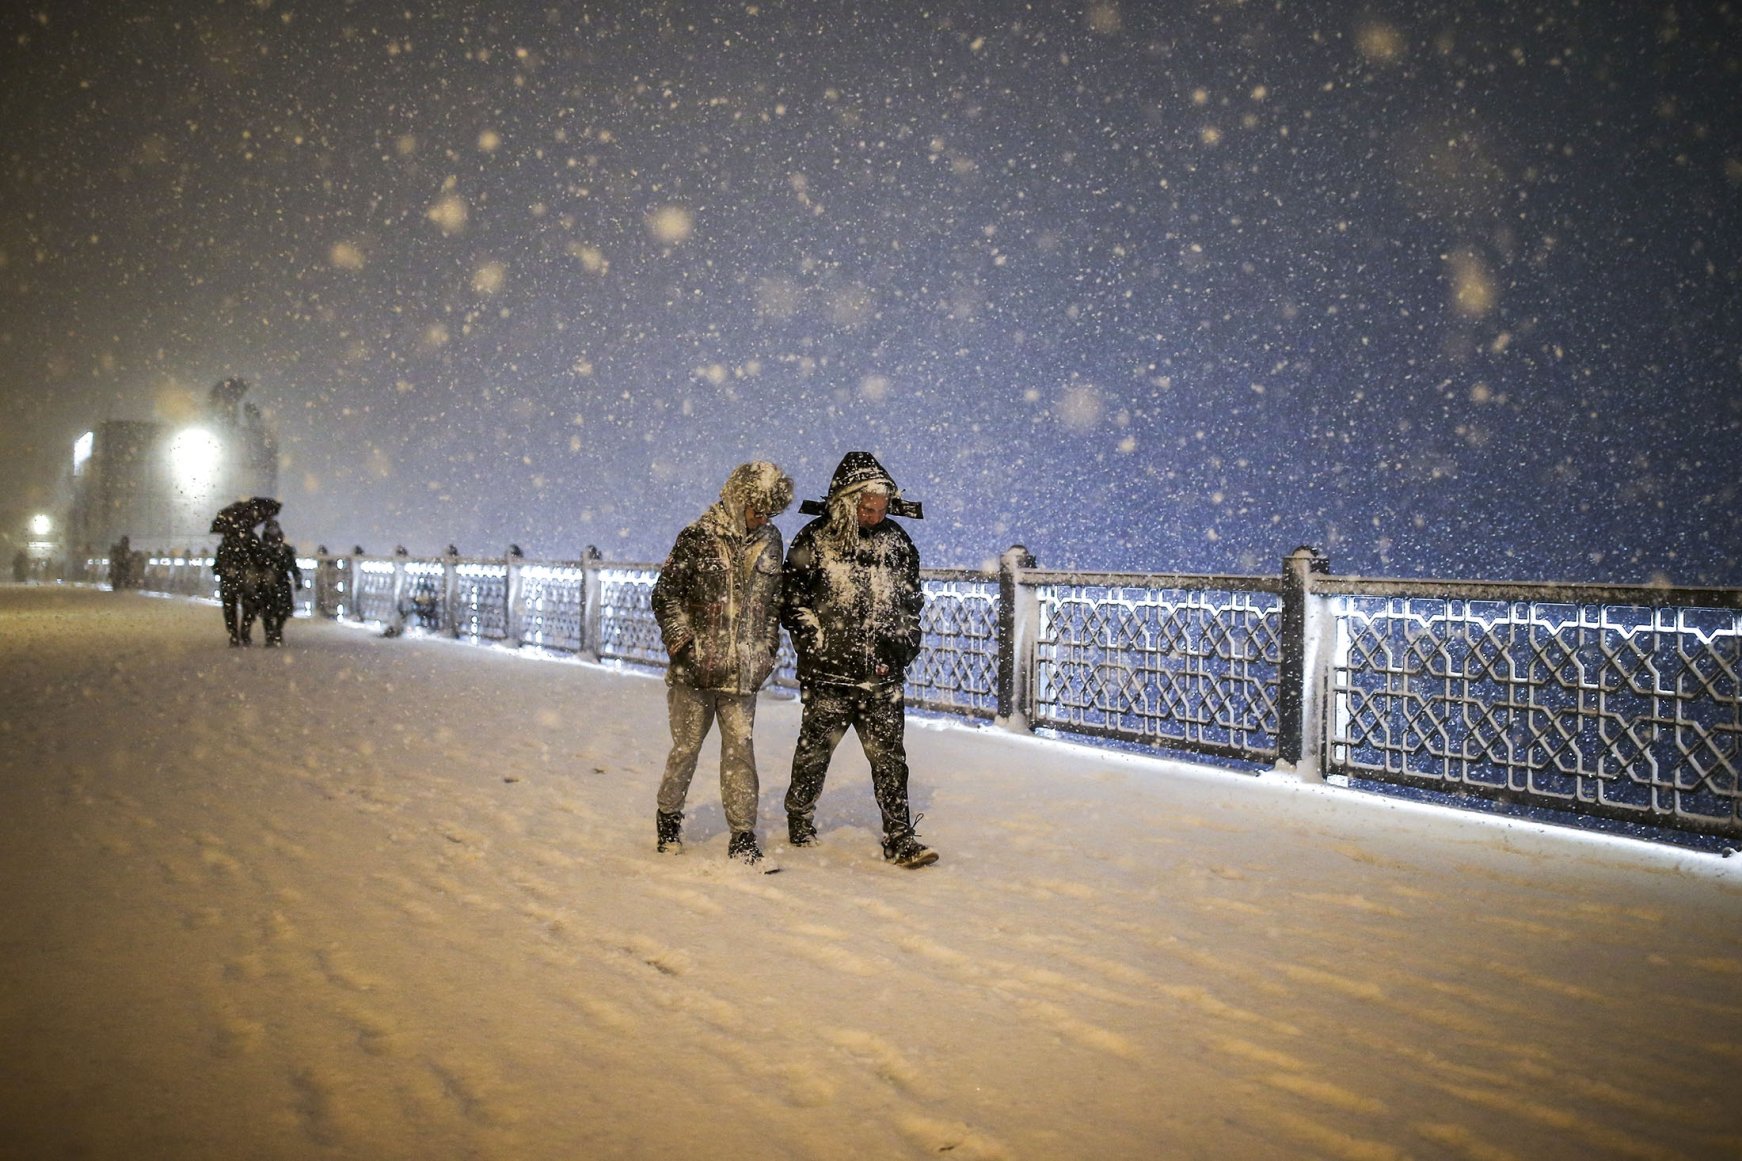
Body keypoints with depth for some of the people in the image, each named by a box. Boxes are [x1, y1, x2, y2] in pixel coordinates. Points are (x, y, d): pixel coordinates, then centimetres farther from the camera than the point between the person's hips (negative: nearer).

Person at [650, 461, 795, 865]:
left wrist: (768, 649, 13)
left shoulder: (769, 541, 9)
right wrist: (680, 639, -9)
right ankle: (669, 816, 28)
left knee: (740, 749, 1)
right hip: (695, 669, -3)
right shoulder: (697, 539, -5)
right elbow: (665, 594, -1)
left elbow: (773, 600, 18)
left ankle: (743, 836, 7)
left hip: (743, 673, 3)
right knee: (686, 747, 7)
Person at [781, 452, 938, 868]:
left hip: (883, 677, 3)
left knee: (889, 756, 1)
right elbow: (792, 602, 0)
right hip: (828, 675, -3)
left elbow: (912, 602, 18)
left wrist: (905, 645, 8)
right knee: (814, 751, 11)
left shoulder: (897, 543, 8)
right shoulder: (814, 541, -4)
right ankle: (799, 822, 31)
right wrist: (816, 645, -6)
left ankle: (899, 838, 7)